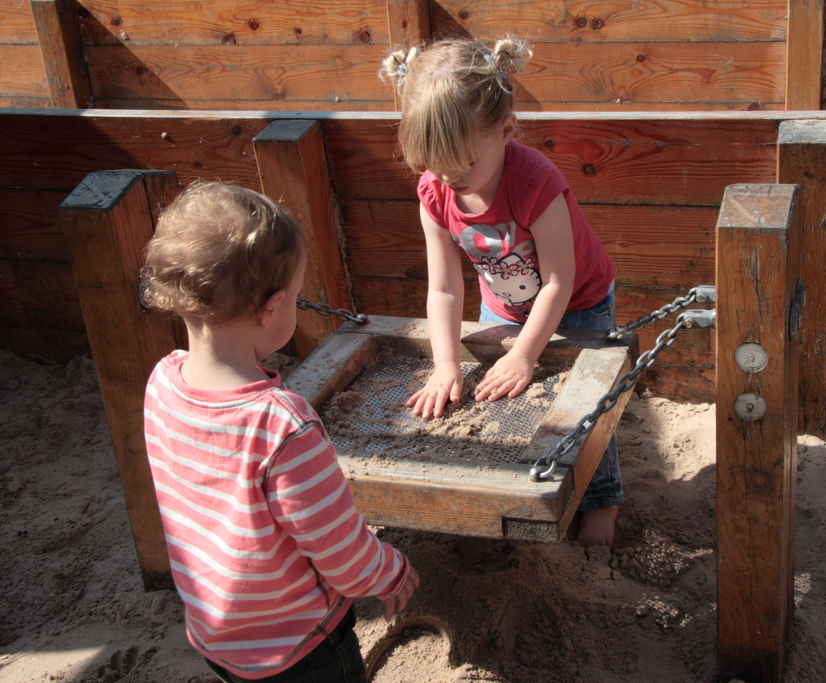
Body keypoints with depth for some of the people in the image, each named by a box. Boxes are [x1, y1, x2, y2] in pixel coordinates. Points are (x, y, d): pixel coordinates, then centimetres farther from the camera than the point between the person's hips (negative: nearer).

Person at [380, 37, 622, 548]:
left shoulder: (537, 183, -39)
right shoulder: (436, 194, -23)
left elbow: (558, 283, -32)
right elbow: (444, 290, -20)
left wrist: (523, 357, -31)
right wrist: (446, 365, -28)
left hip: (578, 306, -5)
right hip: (504, 308, 5)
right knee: (492, 393, 10)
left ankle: (602, 499, 26)